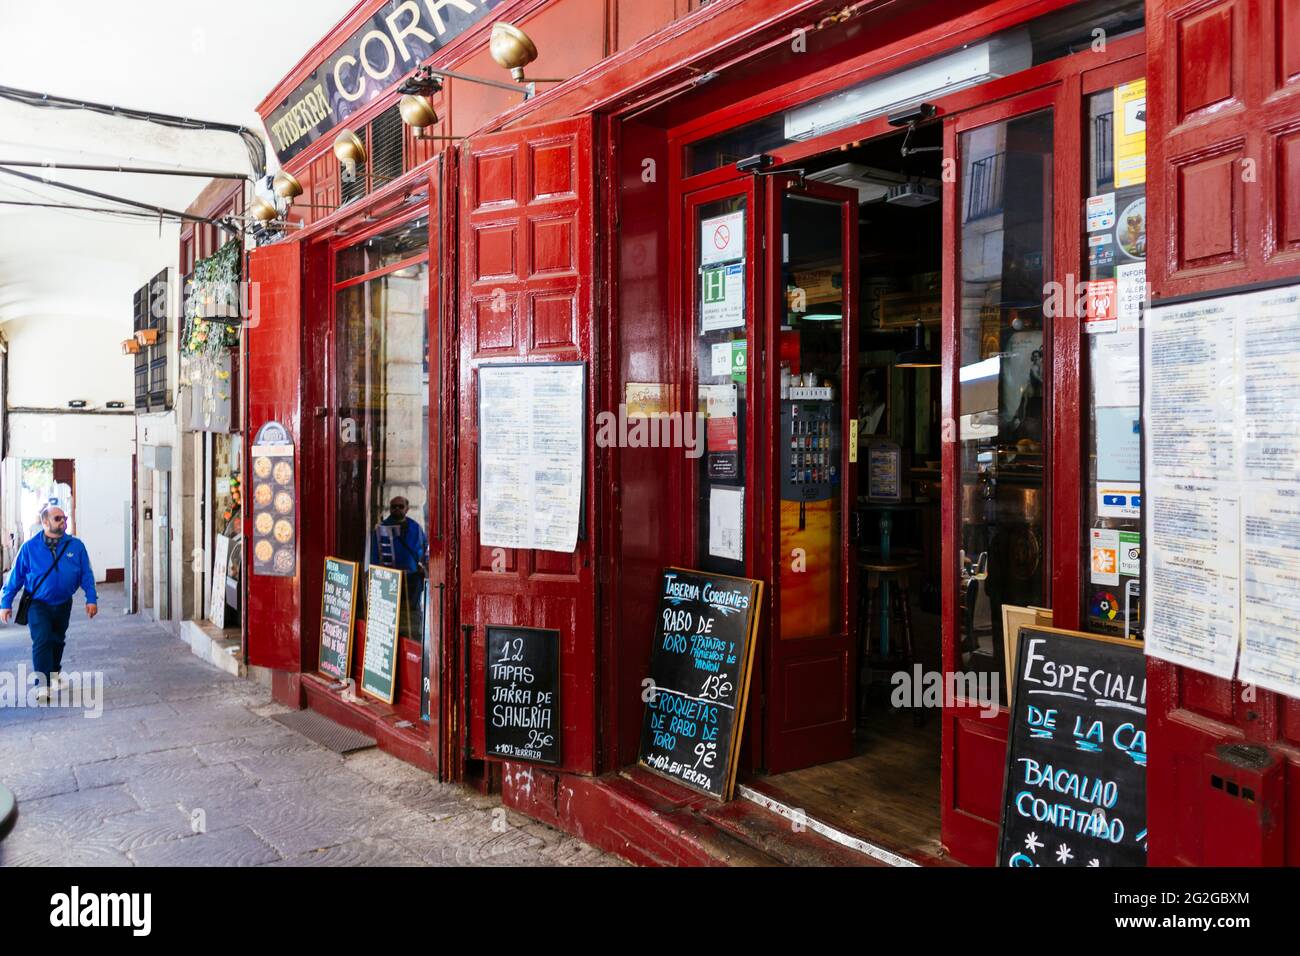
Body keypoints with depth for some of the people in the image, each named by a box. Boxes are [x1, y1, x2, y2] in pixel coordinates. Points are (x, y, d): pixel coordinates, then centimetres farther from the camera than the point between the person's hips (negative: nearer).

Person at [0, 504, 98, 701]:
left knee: (57, 641, 18)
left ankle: (54, 674, 40)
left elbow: (86, 574, -1)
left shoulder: (76, 545, -5)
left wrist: (91, 599, -7)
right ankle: (43, 685, -10)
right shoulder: (30, 547, -8)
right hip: (38, 604, -3)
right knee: (42, 641, -15)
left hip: (63, 604, 3)